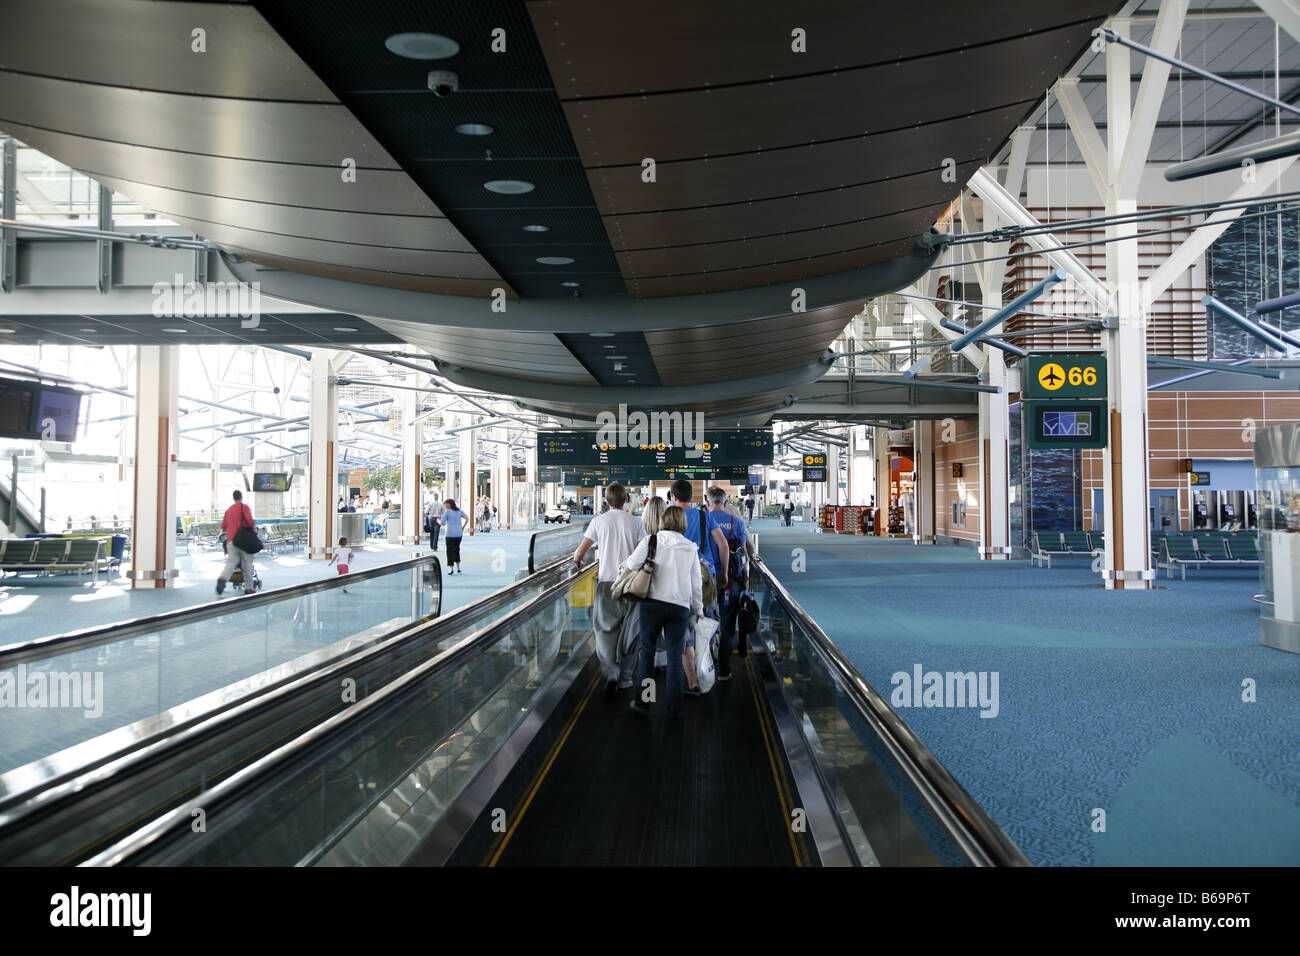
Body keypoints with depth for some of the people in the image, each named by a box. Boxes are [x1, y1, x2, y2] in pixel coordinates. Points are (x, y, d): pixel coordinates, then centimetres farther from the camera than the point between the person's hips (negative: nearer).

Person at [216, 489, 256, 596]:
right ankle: (248, 588, 7)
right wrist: (253, 524, 7)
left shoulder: (228, 509, 15)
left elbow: (223, 526, 15)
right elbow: (249, 521, -15)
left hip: (230, 540, 4)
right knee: (247, 563, 5)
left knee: (230, 562, 0)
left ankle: (222, 579, -29)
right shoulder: (244, 507, -2)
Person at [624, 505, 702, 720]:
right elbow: (696, 583, 7)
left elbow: (632, 563, -14)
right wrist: (698, 609, 20)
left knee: (646, 651, 12)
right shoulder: (690, 548, 4)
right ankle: (675, 706, 11)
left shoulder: (650, 541, -5)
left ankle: (642, 701, 17)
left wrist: (624, 563, 11)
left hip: (652, 603, -1)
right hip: (680, 606, 1)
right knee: (675, 656, 8)